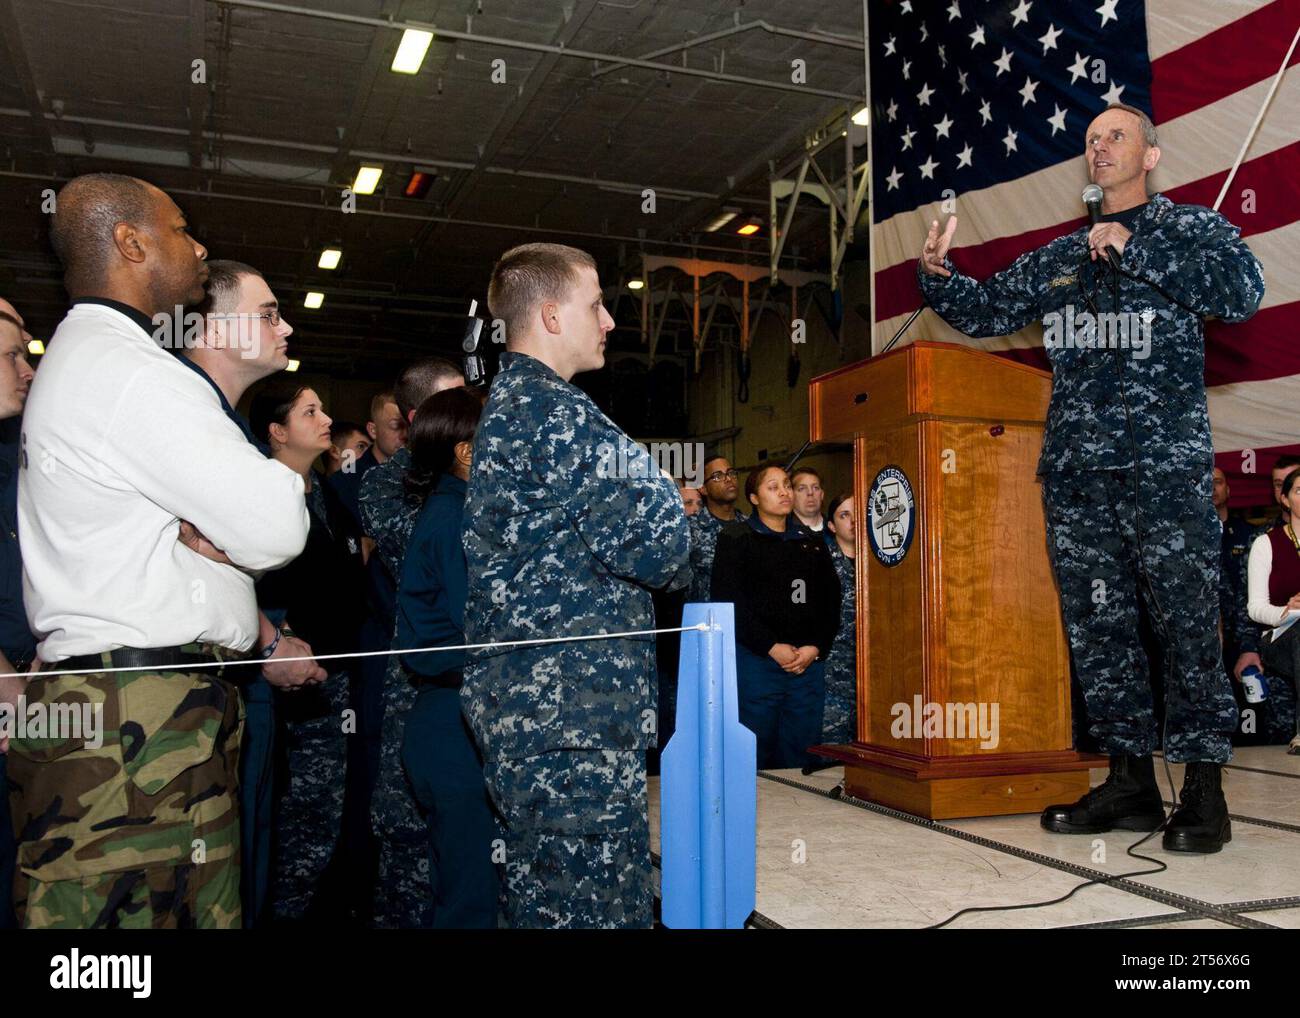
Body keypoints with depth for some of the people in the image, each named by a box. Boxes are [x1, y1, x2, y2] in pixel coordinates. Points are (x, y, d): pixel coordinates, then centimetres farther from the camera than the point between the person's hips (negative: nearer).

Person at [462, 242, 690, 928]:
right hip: (572, 714, -11)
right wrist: (679, 560, 2)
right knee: (598, 904, -2)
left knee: (546, 897, 19)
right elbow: (652, 539, -20)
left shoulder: (504, 404, 18)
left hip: (522, 703, 11)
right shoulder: (551, 410, -14)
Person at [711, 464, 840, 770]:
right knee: (754, 754, 0)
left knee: (801, 751, 7)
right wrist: (771, 647, -14)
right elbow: (728, 603, -8)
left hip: (809, 662, 4)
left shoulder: (813, 542, 17)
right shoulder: (736, 540, 2)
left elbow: (831, 601, 12)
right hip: (756, 660, -4)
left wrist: (816, 647, -4)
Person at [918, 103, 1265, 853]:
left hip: (1164, 462, -5)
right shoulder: (1060, 257, 22)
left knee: (1188, 622, -5)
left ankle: (1204, 787, 5)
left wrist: (1135, 251, -11)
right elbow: (987, 311, 21)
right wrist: (939, 276, 2)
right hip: (1075, 468, 5)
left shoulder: (1192, 227, 9)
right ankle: (1131, 781, 15)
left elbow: (1244, 292, -9)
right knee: (1096, 624, 6)